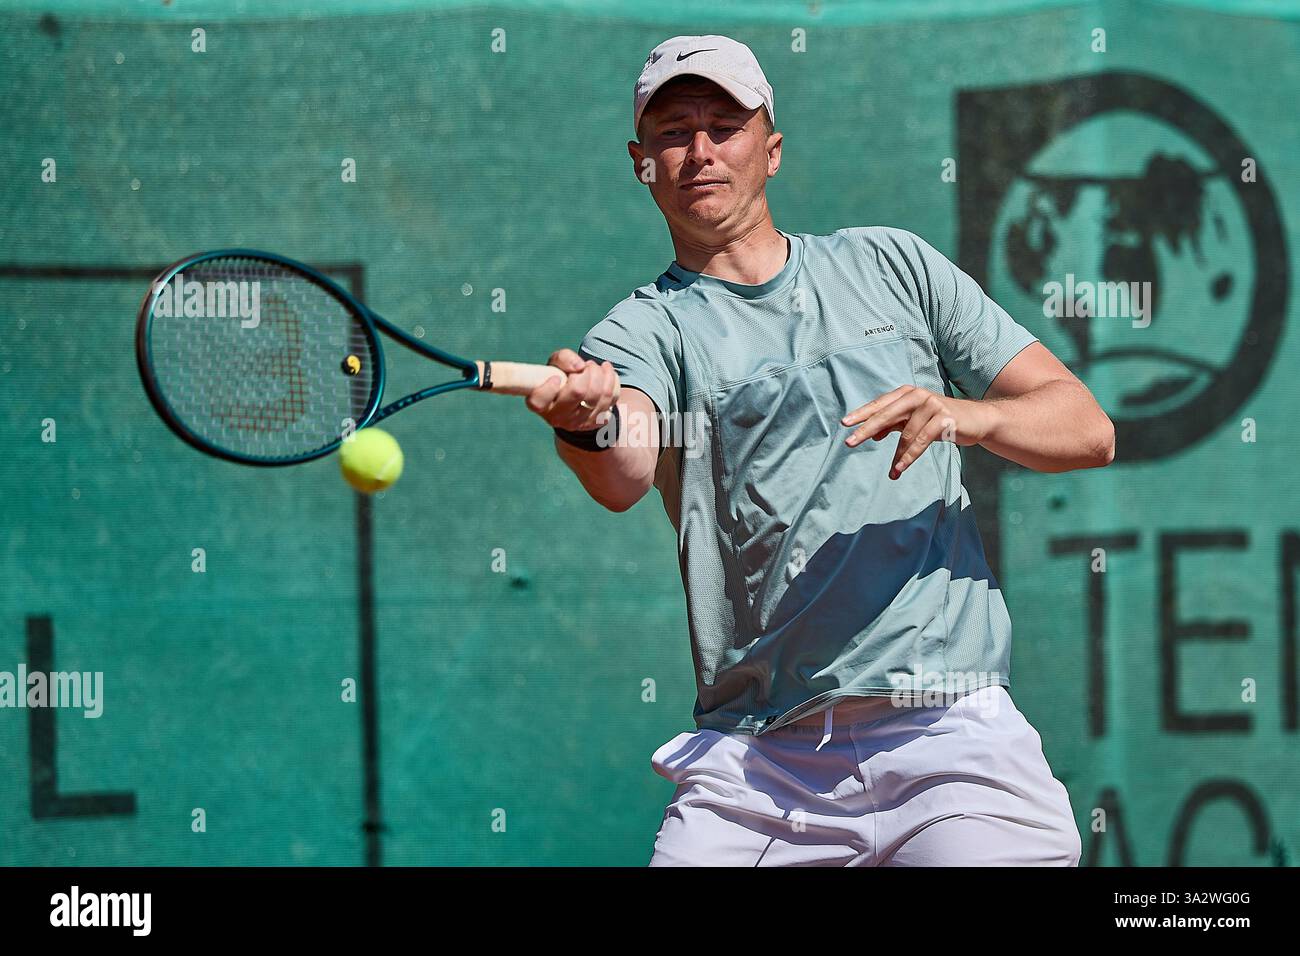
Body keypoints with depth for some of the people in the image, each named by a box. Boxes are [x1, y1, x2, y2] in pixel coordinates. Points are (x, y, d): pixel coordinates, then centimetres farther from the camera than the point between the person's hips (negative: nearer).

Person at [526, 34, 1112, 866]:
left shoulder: (891, 265, 14)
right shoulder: (645, 330, 6)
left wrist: (965, 415, -10)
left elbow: (1088, 431, 11)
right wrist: (589, 423, -40)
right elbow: (622, 477, -17)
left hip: (947, 735, 0)